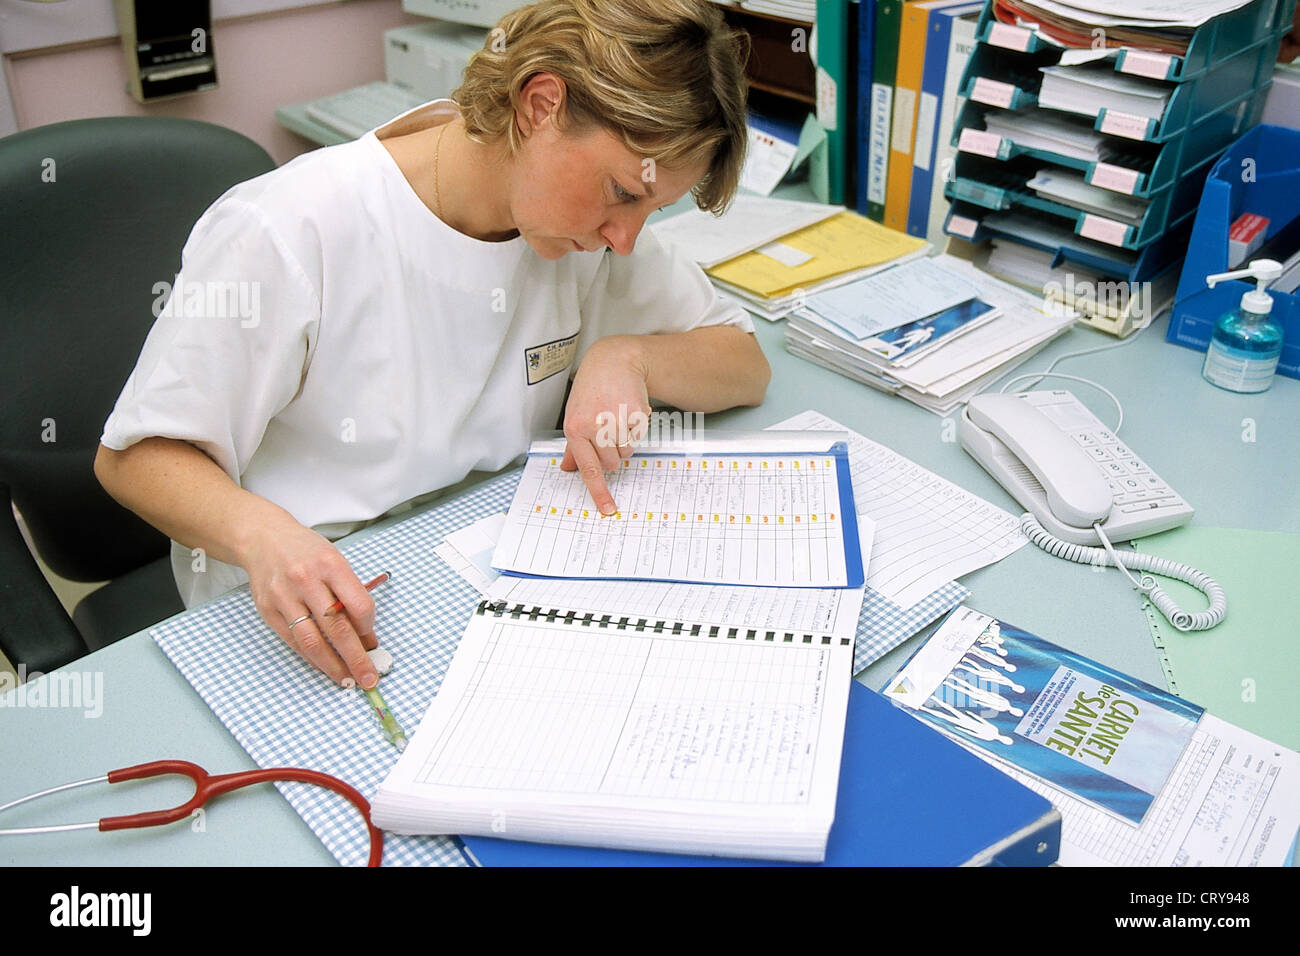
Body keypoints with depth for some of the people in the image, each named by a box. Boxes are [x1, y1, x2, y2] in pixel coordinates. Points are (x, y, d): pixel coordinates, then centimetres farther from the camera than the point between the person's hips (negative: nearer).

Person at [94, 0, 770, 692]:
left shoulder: (589, 224, -5)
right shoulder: (287, 235, -22)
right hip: (303, 629, -1)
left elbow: (745, 367, 3)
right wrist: (259, 531, -36)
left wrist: (629, 355, -18)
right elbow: (134, 455, -15)